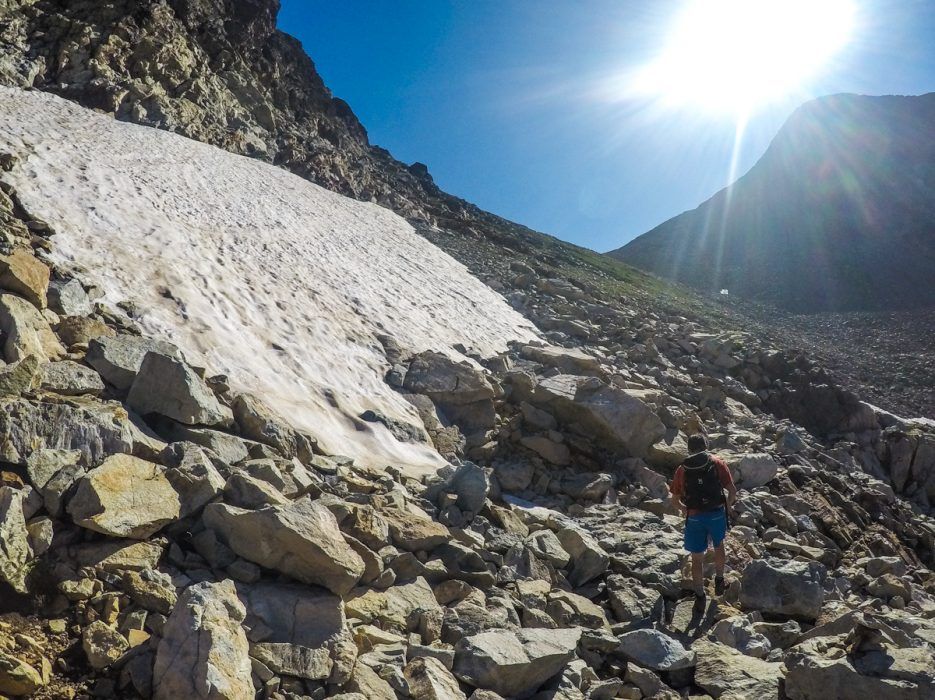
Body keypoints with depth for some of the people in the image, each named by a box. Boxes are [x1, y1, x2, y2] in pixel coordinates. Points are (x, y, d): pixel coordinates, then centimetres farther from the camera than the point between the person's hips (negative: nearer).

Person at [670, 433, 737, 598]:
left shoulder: (682, 470, 5)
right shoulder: (718, 463, 0)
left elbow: (675, 497, 10)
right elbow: (732, 490, -5)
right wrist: (727, 506, 12)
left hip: (694, 517, 0)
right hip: (716, 513, 0)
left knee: (697, 558, 14)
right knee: (718, 545, 31)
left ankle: (700, 595, 24)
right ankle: (719, 579, 36)